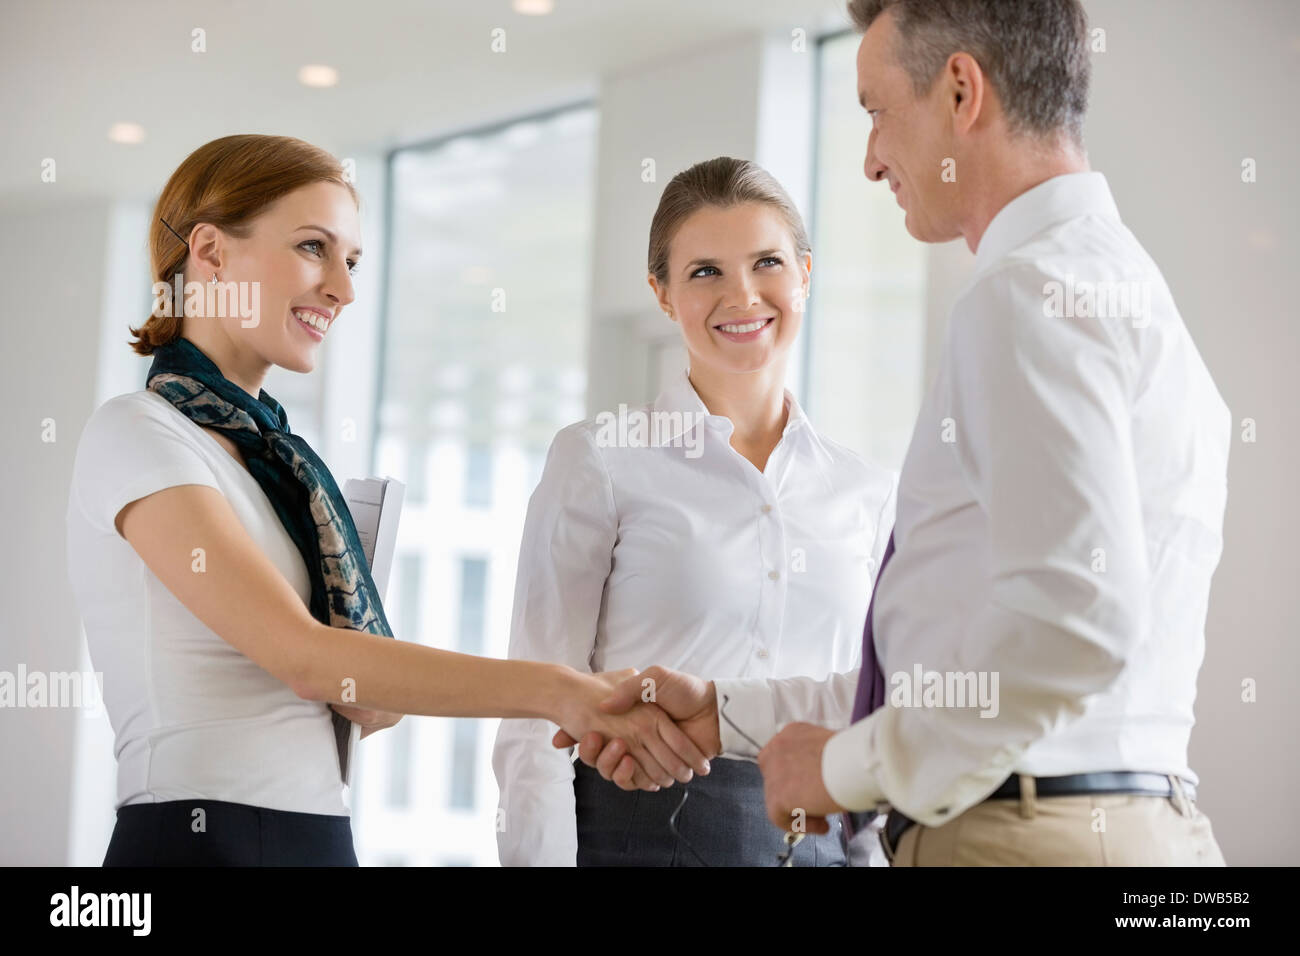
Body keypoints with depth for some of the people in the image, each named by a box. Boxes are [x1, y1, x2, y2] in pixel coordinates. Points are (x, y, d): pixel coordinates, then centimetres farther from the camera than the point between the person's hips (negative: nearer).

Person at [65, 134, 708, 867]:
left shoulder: (271, 450, 14)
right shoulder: (136, 435, -9)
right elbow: (300, 654, -19)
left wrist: (379, 696, -5)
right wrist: (556, 691, -23)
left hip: (319, 831, 7)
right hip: (203, 833, -7)